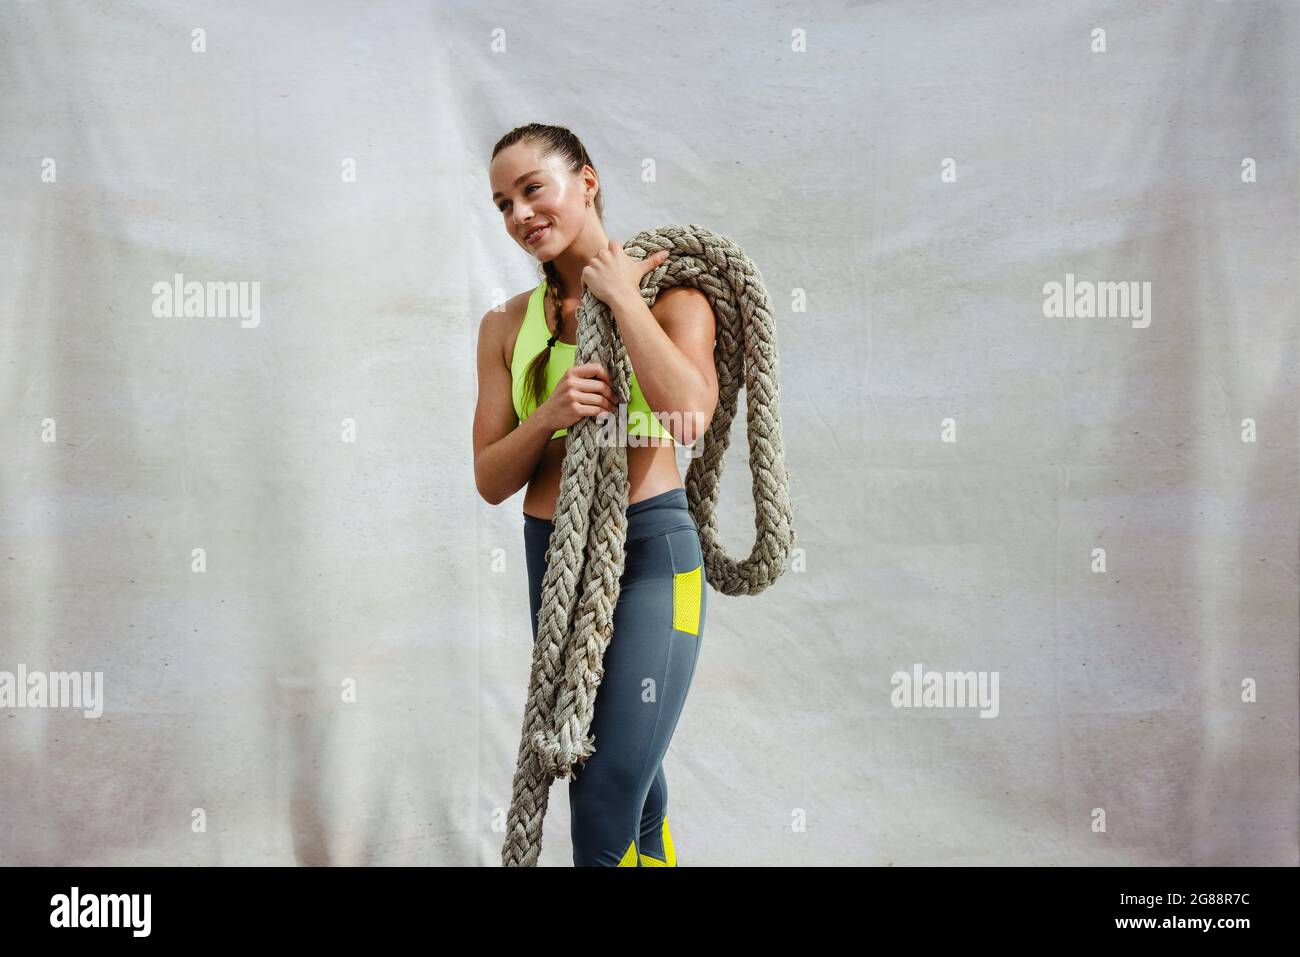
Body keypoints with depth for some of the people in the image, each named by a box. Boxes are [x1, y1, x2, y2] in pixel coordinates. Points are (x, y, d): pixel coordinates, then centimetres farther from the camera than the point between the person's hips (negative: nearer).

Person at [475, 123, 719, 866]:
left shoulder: (667, 293, -3)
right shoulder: (508, 325, 9)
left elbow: (690, 412, -23)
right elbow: (491, 480, 6)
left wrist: (621, 295, -13)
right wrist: (548, 416, -14)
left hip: (650, 552, -5)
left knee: (605, 809, -11)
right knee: (635, 788, 18)